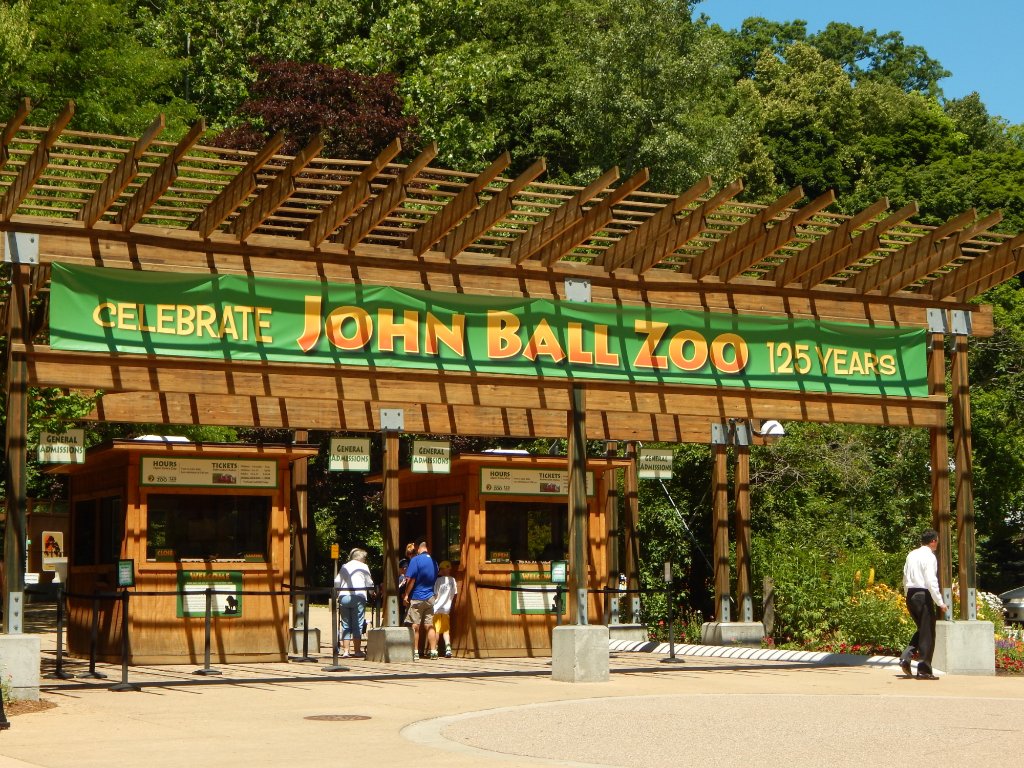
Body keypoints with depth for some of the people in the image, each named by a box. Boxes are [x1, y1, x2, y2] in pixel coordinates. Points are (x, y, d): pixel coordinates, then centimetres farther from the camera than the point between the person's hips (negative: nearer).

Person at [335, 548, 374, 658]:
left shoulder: (344, 567, 17)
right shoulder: (363, 566, 7)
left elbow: (336, 582, 11)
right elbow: (369, 583, 8)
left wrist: (338, 595, 22)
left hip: (343, 596, 4)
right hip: (358, 596, -4)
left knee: (346, 625, 8)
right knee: (357, 625, 0)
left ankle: (346, 650, 3)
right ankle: (357, 650, -2)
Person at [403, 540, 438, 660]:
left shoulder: (416, 560, -11)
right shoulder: (434, 561, 8)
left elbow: (411, 579, -14)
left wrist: (406, 595, -8)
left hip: (417, 597, -5)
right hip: (430, 597, 5)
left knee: (415, 626, 0)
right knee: (430, 626, 8)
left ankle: (415, 652, 1)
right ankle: (433, 651, 5)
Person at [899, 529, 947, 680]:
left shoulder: (911, 555, 12)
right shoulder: (929, 557, -11)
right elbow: (931, 582, -18)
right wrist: (940, 603, -14)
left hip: (910, 595, 8)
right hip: (924, 595, -8)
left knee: (922, 629, 21)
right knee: (927, 633, 2)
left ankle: (906, 657, 4)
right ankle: (924, 670, 4)